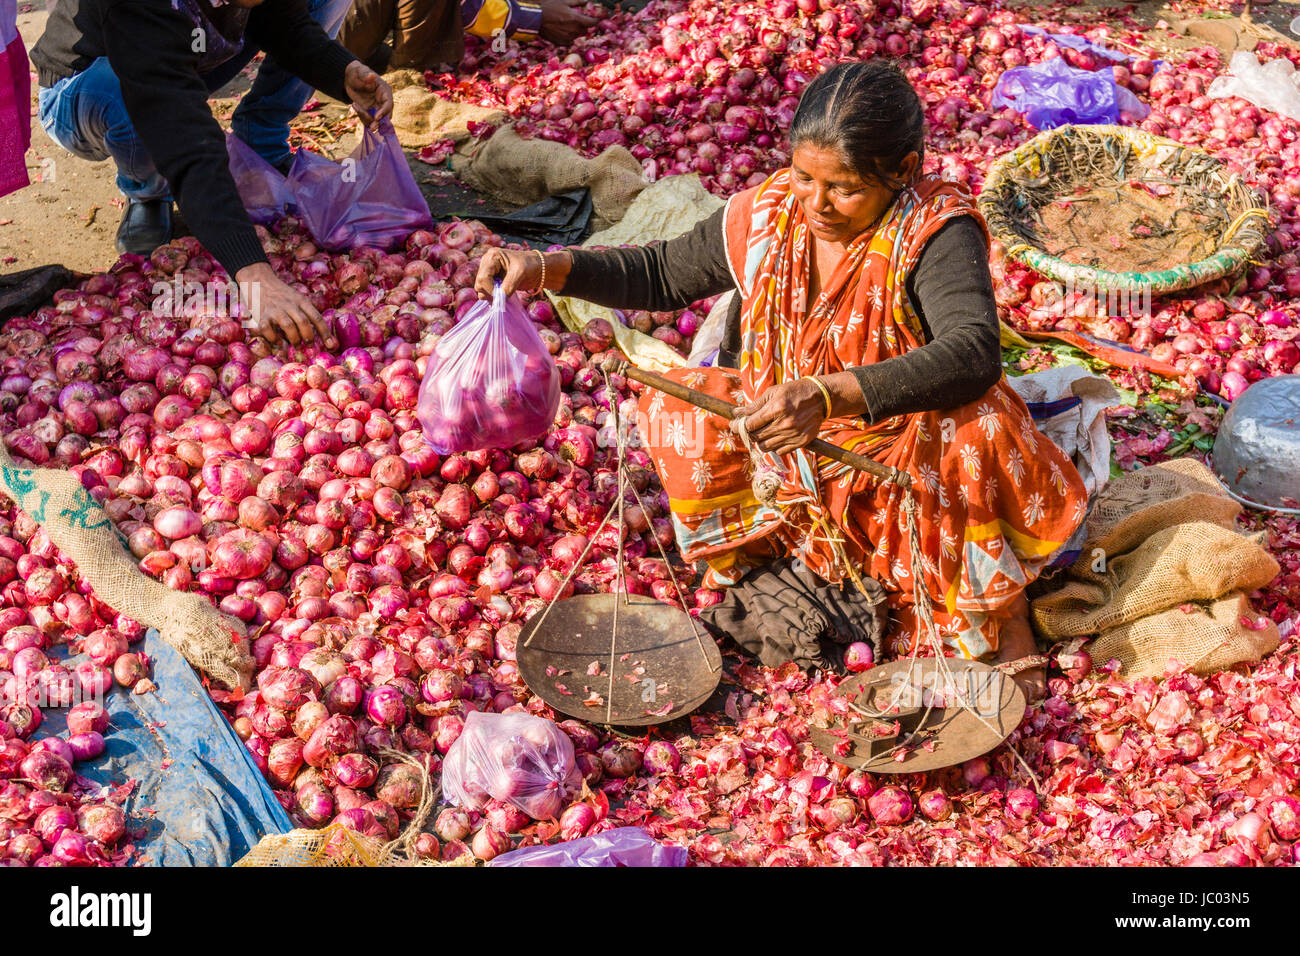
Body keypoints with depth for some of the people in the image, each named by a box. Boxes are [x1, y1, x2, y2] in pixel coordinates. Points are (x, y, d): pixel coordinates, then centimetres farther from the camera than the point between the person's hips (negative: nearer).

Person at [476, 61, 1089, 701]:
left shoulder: (936, 234, -22)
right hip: (785, 445, 4)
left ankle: (1000, 611, -11)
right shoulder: (768, 212, -7)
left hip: (901, 451, -4)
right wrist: (546, 267, -9)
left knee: (978, 426, -35)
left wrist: (828, 396, -55)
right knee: (674, 413, -17)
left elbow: (973, 355, -41)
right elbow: (662, 274, 7)